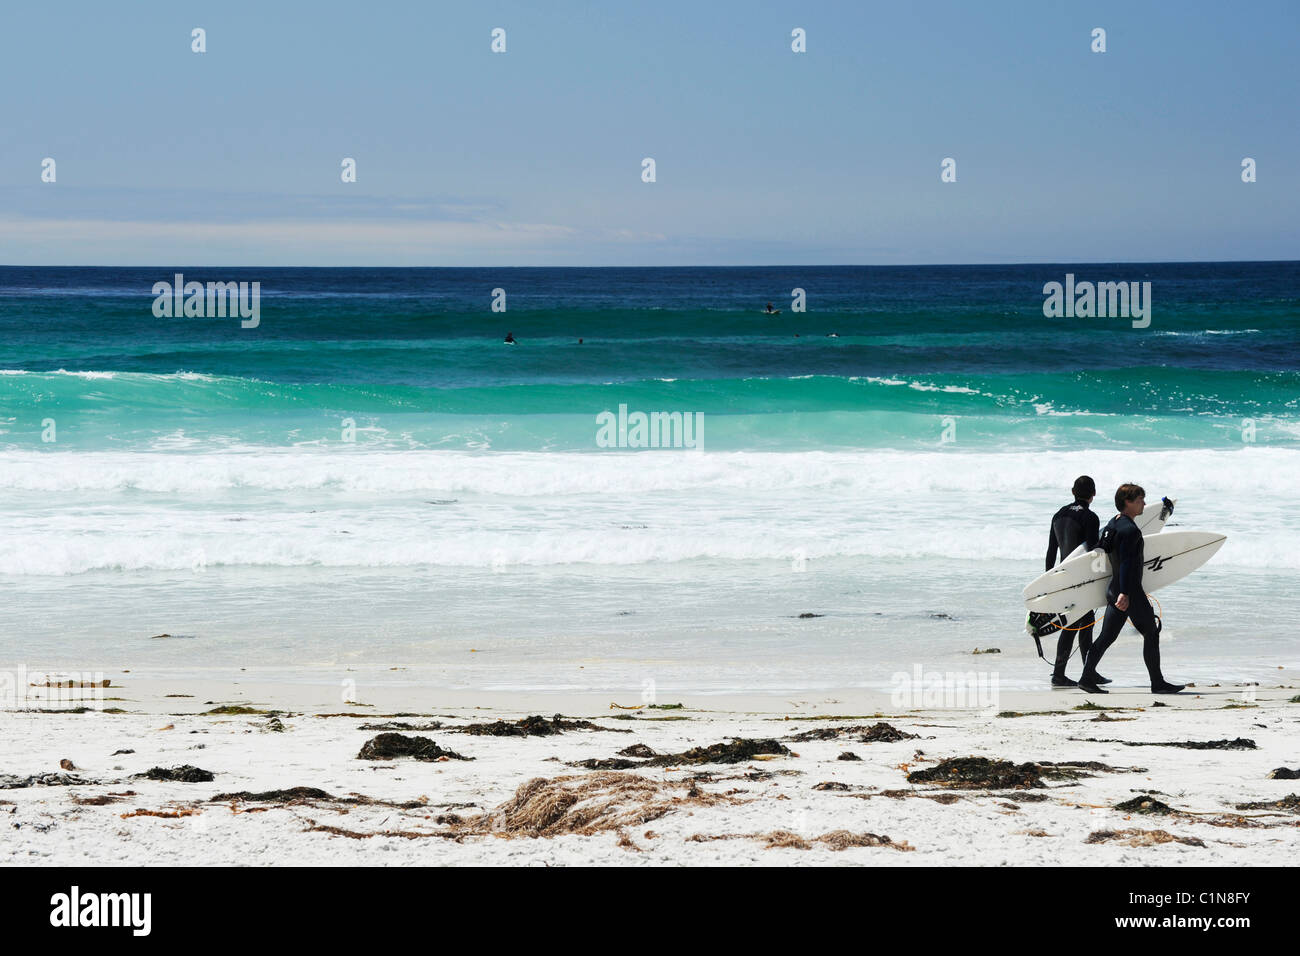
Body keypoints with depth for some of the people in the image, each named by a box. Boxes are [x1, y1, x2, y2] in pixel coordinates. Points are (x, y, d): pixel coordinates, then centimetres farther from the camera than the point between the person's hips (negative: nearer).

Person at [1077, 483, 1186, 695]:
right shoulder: (1129, 529, -17)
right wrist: (1124, 593, -29)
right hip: (1130, 591, -9)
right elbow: (1126, 562, -24)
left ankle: (1087, 678, 5)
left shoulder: (1113, 524, 13)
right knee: (1151, 634, 1)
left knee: (1107, 636, 9)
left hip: (1114, 589, 9)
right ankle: (1157, 683, 5)